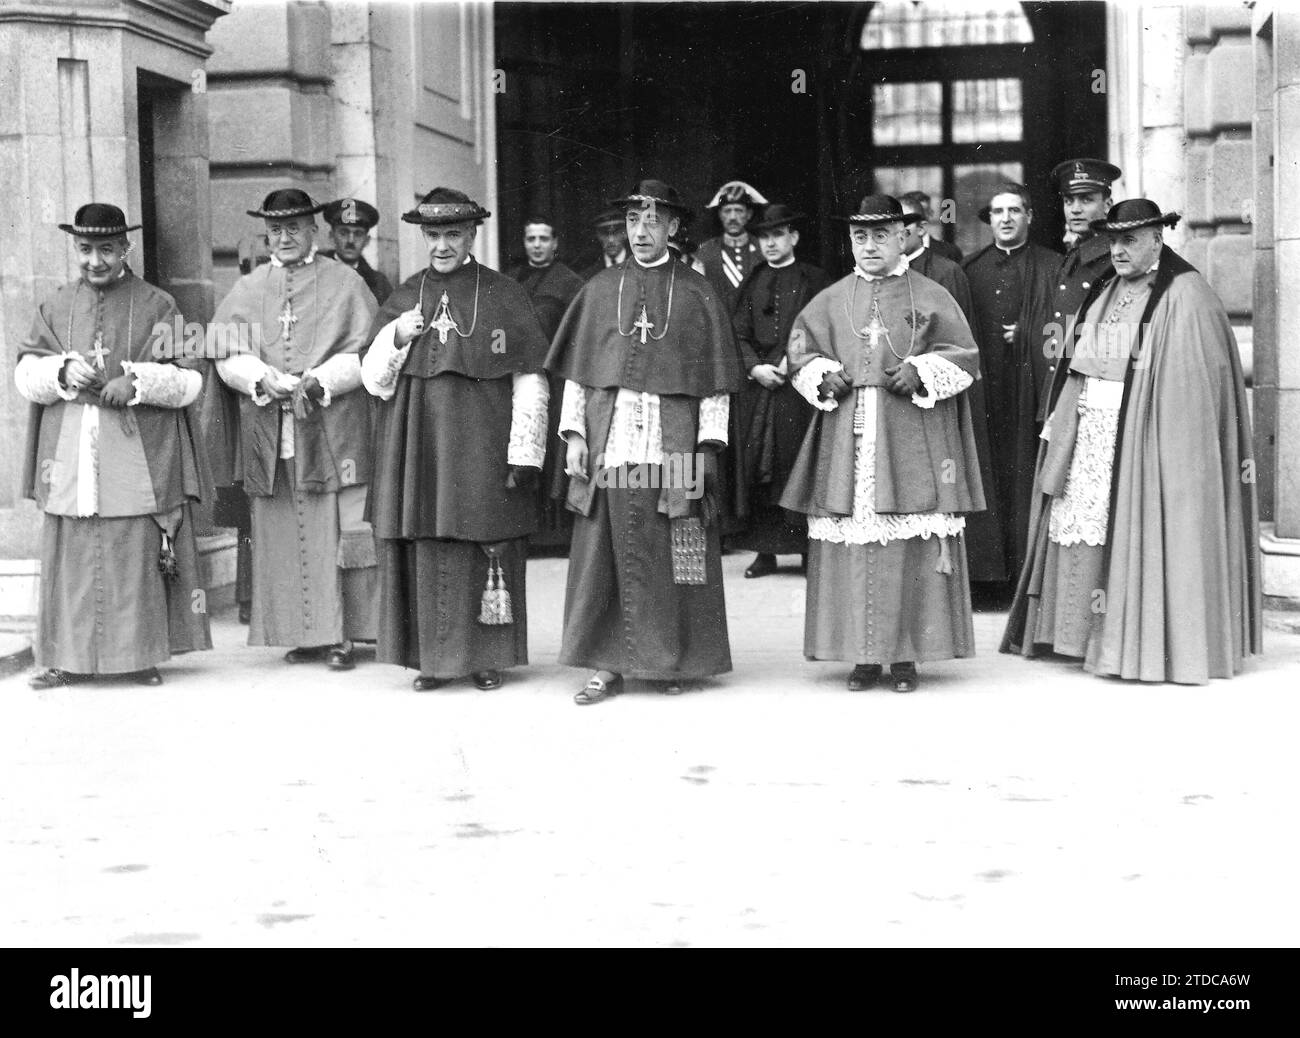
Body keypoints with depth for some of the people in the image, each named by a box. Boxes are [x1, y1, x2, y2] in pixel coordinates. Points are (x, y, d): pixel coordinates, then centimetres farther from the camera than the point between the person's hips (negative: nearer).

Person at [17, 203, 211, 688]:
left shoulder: (158, 306, 6)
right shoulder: (55, 307, 15)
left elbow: (189, 380, 1)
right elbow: (25, 373, 10)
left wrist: (137, 382, -14)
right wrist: (62, 372, -10)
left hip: (139, 461, -2)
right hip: (70, 459, 2)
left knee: (139, 556, -1)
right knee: (71, 556, 1)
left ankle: (144, 653, 9)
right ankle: (71, 657, 8)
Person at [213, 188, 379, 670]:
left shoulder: (345, 282, 7)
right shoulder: (247, 290, 15)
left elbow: (366, 351, -1)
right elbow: (226, 352, 5)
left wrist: (318, 381, -14)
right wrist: (263, 379, -13)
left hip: (332, 427, -3)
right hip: (268, 428, 3)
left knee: (335, 532, -5)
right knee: (283, 536, 2)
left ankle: (339, 636, -1)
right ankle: (302, 634, 9)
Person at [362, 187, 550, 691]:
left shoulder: (505, 296, 2)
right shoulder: (405, 297, 11)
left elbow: (529, 381, -1)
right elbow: (374, 379, 11)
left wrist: (523, 455, -7)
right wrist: (396, 337, -9)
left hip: (482, 450, -2)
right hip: (418, 445, 3)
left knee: (488, 549, 0)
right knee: (423, 549, 2)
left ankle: (488, 656, 11)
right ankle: (432, 656, 11)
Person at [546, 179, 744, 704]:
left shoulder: (696, 293, 6)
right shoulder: (600, 290, 12)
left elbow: (715, 381, 2)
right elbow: (576, 371, 11)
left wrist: (707, 444, -5)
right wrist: (575, 434, 2)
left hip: (674, 441, -2)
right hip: (609, 440, 2)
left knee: (671, 555, 0)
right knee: (605, 549, 0)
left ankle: (673, 661, 12)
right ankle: (607, 665, 6)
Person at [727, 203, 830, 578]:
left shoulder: (814, 280, 4)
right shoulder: (751, 283, 14)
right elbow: (739, 333, 10)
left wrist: (793, 361, -12)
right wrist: (755, 367, -6)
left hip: (799, 385, -3)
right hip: (756, 384, 3)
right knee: (756, 469, 1)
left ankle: (807, 547, 2)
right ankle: (764, 550, 6)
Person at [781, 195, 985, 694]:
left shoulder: (931, 297, 7)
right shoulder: (831, 301, 13)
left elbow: (964, 355, 6)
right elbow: (800, 349, 18)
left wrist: (921, 373, -10)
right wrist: (823, 375, -2)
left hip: (912, 442, -2)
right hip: (848, 441, 2)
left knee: (910, 545, -4)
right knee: (852, 545, -1)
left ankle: (905, 654, 4)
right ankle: (863, 653, 6)